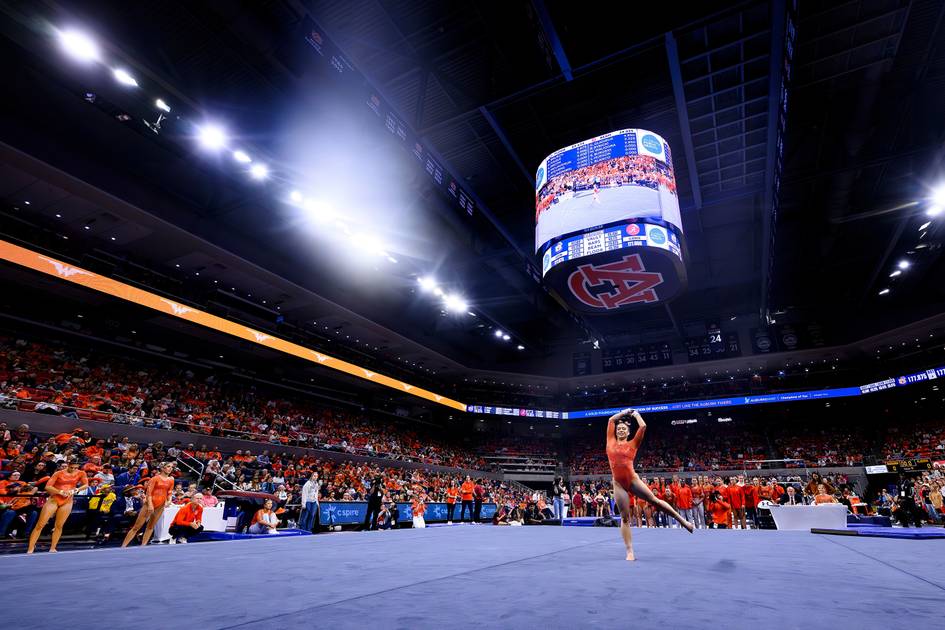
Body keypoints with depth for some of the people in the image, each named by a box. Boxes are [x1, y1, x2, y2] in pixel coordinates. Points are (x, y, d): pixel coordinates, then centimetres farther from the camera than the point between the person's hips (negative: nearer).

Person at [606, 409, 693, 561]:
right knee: (624, 518, 4)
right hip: (618, 484, 1)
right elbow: (611, 420, 12)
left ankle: (682, 520, 28)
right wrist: (625, 412, 23)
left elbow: (643, 426, 0)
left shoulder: (632, 444, 6)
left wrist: (636, 414, 16)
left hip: (632, 479, -1)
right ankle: (630, 552, 7)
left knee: (654, 501, 8)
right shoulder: (611, 442, 9)